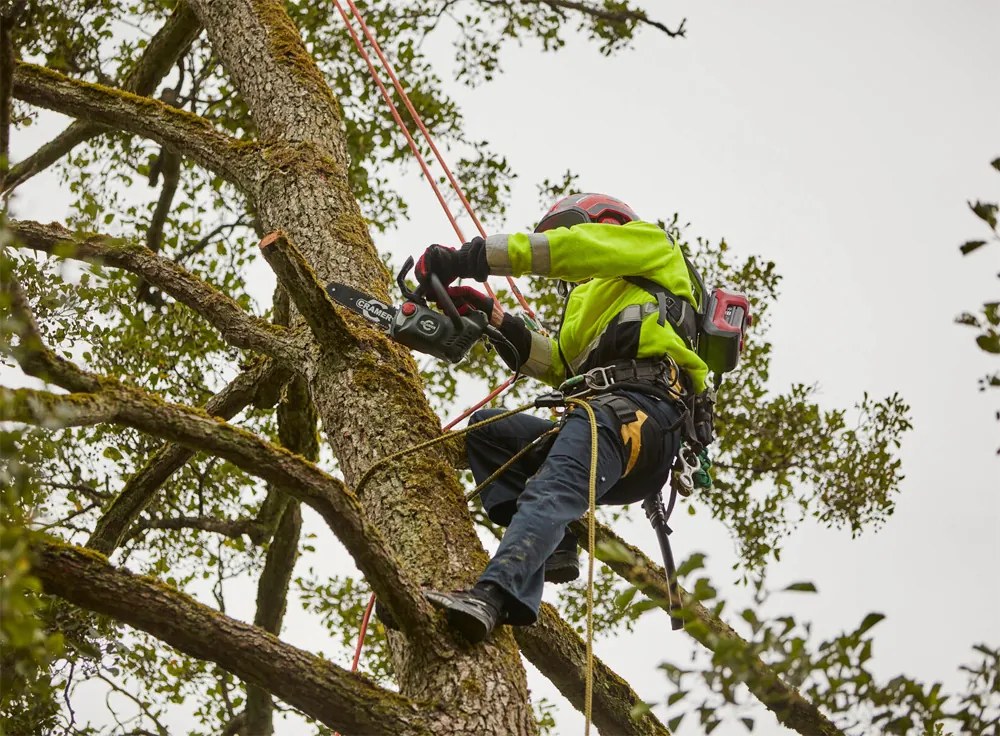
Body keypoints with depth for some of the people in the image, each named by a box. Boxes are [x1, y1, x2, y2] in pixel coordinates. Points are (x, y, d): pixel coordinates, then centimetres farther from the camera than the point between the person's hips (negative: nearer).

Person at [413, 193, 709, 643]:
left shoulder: (649, 242, 20)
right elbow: (556, 365, 29)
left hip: (639, 407, -9)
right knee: (484, 428, 11)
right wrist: (494, 318, 18)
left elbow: (567, 249, 3)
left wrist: (466, 258, 1)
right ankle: (551, 547, -11)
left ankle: (492, 597, -55)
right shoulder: (593, 303, 43)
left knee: (551, 493, -30)